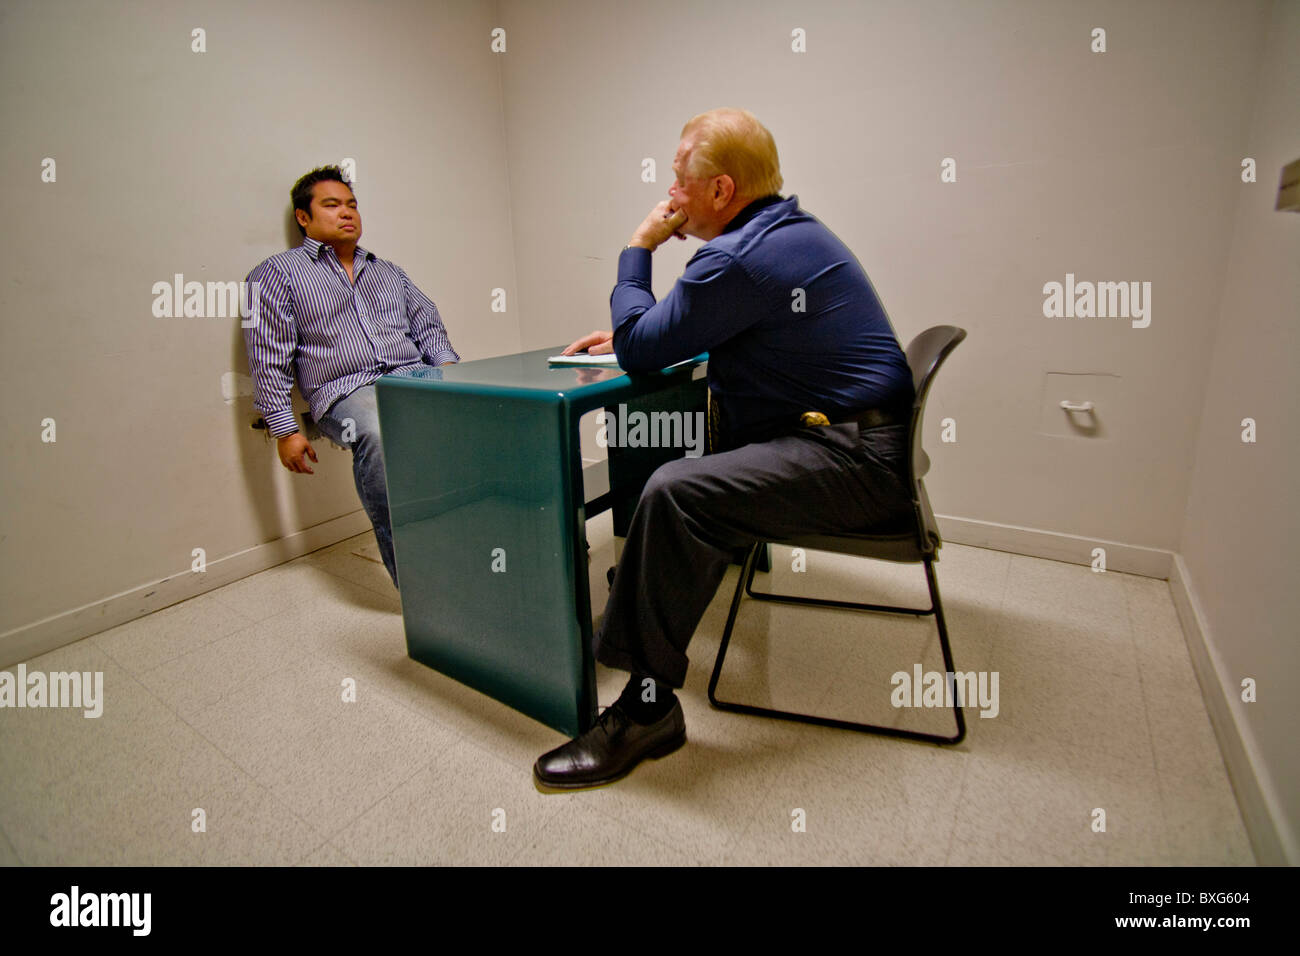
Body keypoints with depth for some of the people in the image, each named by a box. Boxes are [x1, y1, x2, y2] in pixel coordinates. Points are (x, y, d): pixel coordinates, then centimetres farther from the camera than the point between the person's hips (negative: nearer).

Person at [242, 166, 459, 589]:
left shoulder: (388, 271, 30)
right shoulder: (277, 274, 15)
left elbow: (429, 326, 26)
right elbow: (269, 360, 6)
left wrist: (451, 369, 3)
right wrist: (285, 430, -4)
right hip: (347, 392, -3)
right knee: (377, 436, -39)